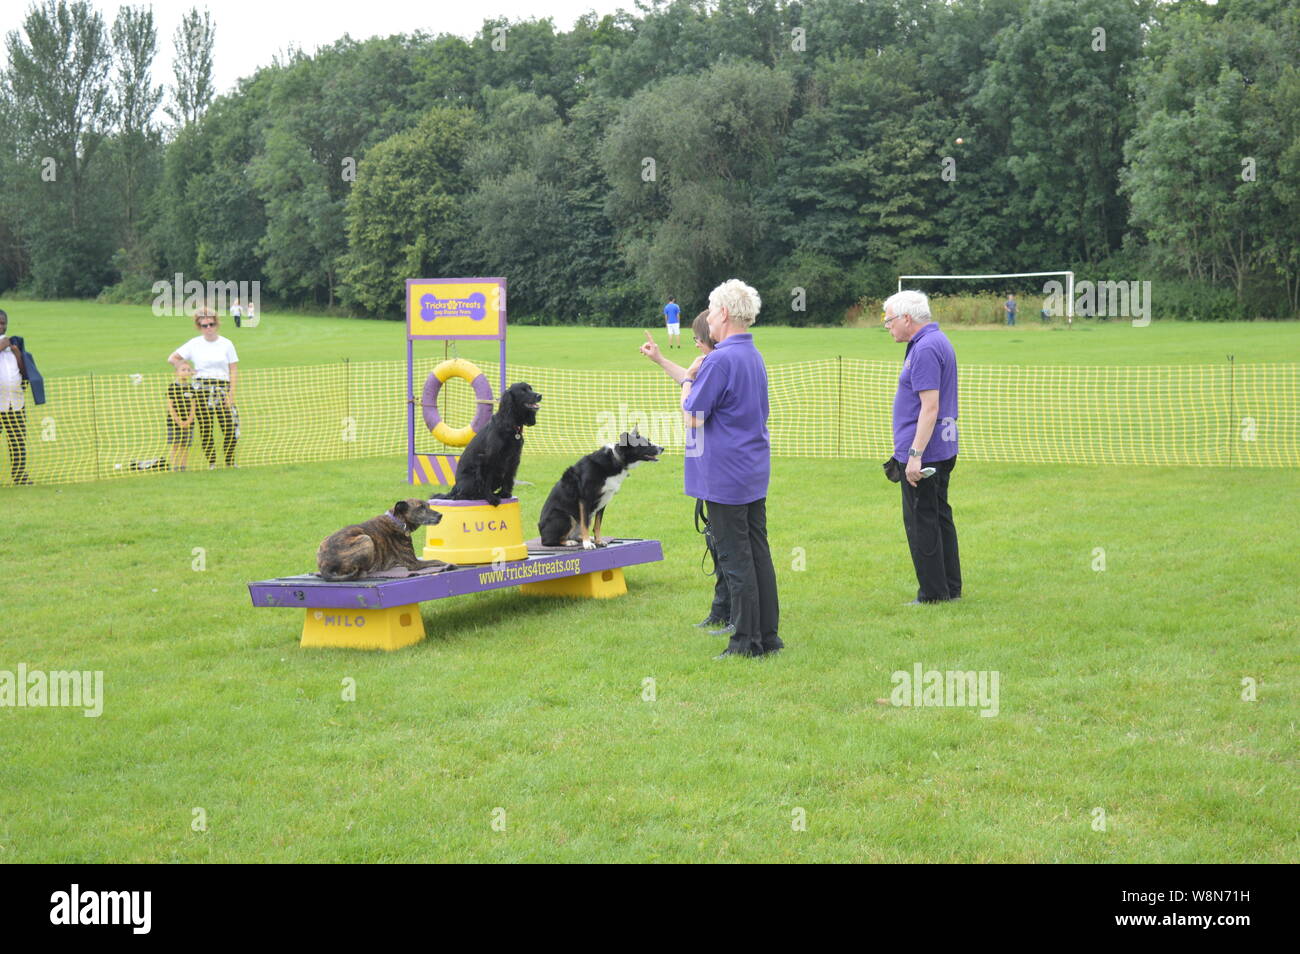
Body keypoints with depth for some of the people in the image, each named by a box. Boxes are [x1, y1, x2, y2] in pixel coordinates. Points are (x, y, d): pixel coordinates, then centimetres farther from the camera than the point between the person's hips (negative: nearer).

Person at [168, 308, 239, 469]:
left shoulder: (226, 344, 6)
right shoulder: (194, 344, 6)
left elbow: (234, 370, 4)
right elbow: (172, 358, 13)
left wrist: (231, 393, -5)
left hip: (222, 387, 0)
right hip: (201, 388, 0)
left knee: (230, 427, -8)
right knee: (205, 429, -1)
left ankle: (230, 462, 5)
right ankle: (211, 463, 6)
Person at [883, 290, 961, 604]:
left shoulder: (925, 349, -18)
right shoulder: (939, 341, 15)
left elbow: (930, 406, -24)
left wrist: (915, 454, -25)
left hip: (923, 450, -11)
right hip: (943, 449, 11)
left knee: (921, 522, -4)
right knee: (940, 518, 15)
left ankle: (933, 594, 0)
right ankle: (951, 588, 22)